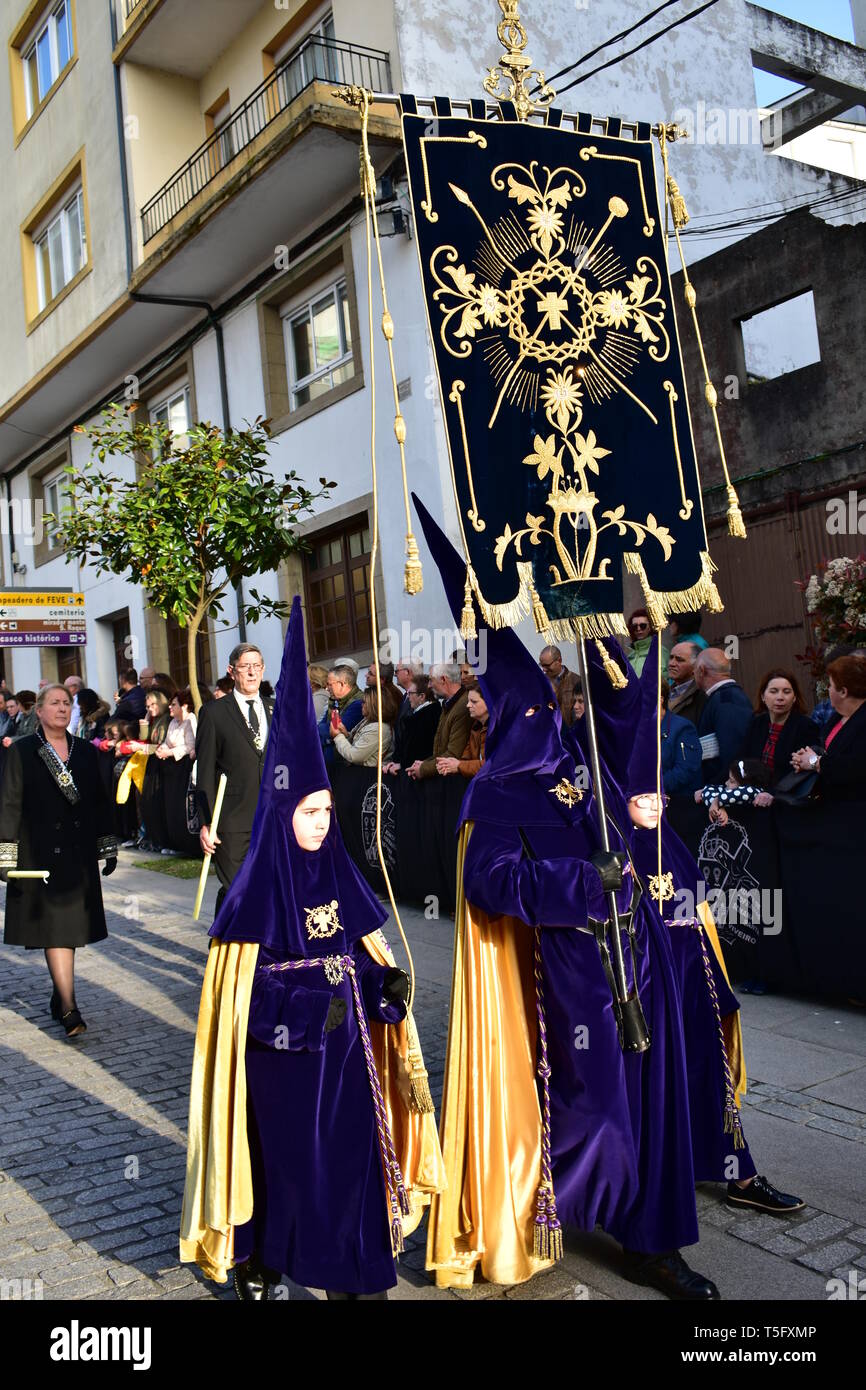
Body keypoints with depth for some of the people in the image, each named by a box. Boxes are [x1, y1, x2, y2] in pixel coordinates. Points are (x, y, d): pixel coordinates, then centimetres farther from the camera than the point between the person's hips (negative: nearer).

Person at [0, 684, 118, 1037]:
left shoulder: (85, 751, 11)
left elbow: (100, 802, 14)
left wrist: (108, 847, 11)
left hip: (79, 853, 4)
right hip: (41, 852, -4)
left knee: (70, 925, 9)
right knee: (53, 926, -7)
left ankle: (61, 996, 24)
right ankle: (69, 1008, -8)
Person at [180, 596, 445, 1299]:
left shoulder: (340, 877, 3)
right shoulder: (256, 888, -12)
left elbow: (367, 951, 11)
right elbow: (240, 986, -12)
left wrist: (388, 981, -9)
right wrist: (310, 1004, -23)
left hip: (344, 1050, 5)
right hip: (278, 1056, -4)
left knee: (349, 1150, 9)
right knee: (281, 1154, 8)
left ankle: (345, 1271, 26)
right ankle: (257, 1258, 32)